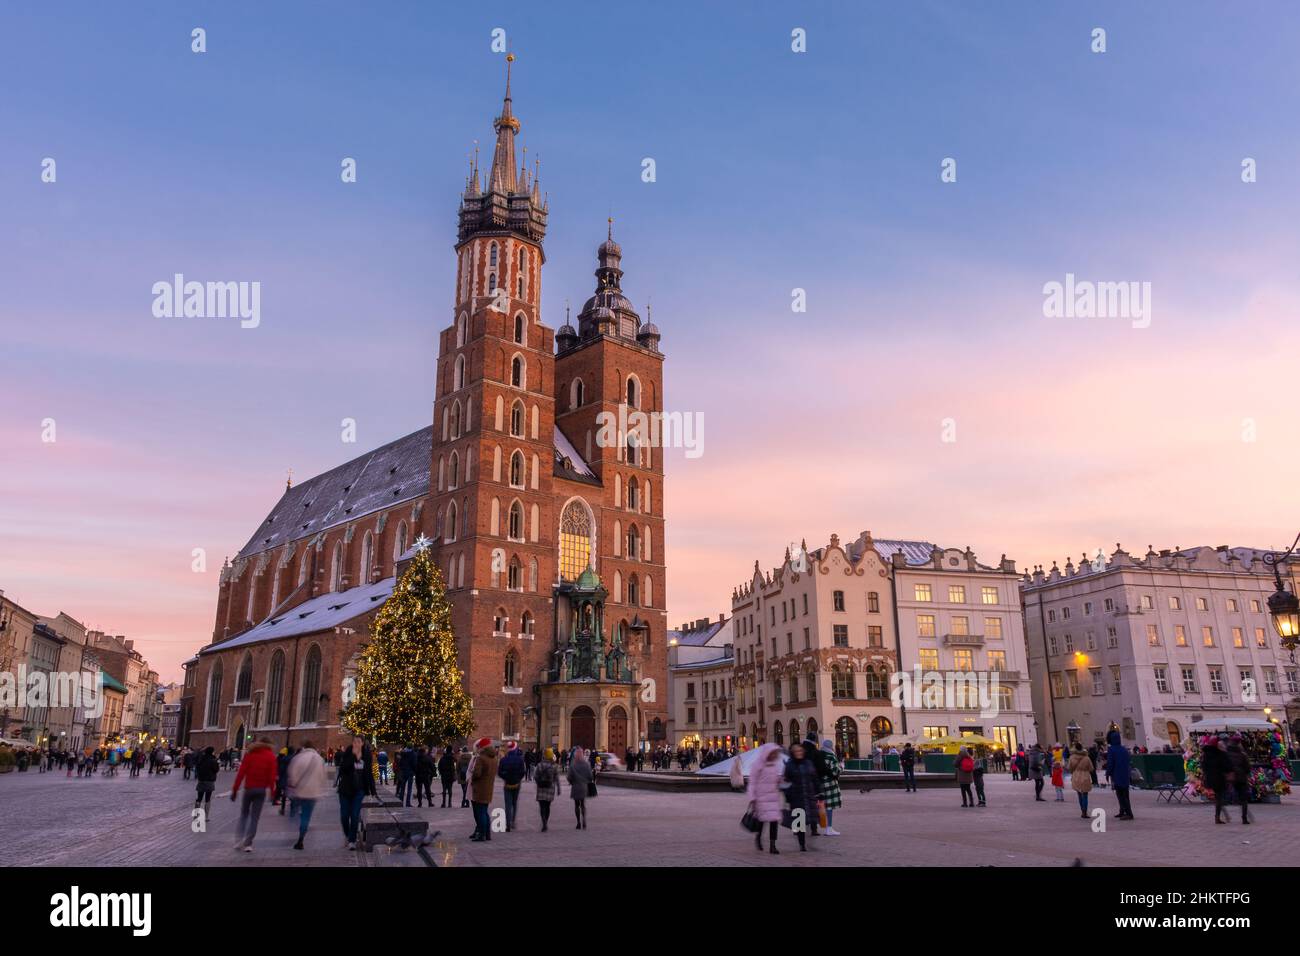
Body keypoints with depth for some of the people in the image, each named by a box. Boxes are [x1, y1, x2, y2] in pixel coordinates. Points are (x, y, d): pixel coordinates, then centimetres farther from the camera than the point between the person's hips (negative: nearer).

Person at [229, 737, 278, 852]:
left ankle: (238, 841, 5)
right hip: (261, 789, -1)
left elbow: (241, 773, -1)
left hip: (249, 788, 1)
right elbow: (272, 776, -6)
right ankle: (247, 844, 0)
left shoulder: (250, 754, 5)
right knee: (255, 817, 4)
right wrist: (272, 793, -3)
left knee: (244, 814, 15)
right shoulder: (271, 756, 1)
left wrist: (235, 789, 1)